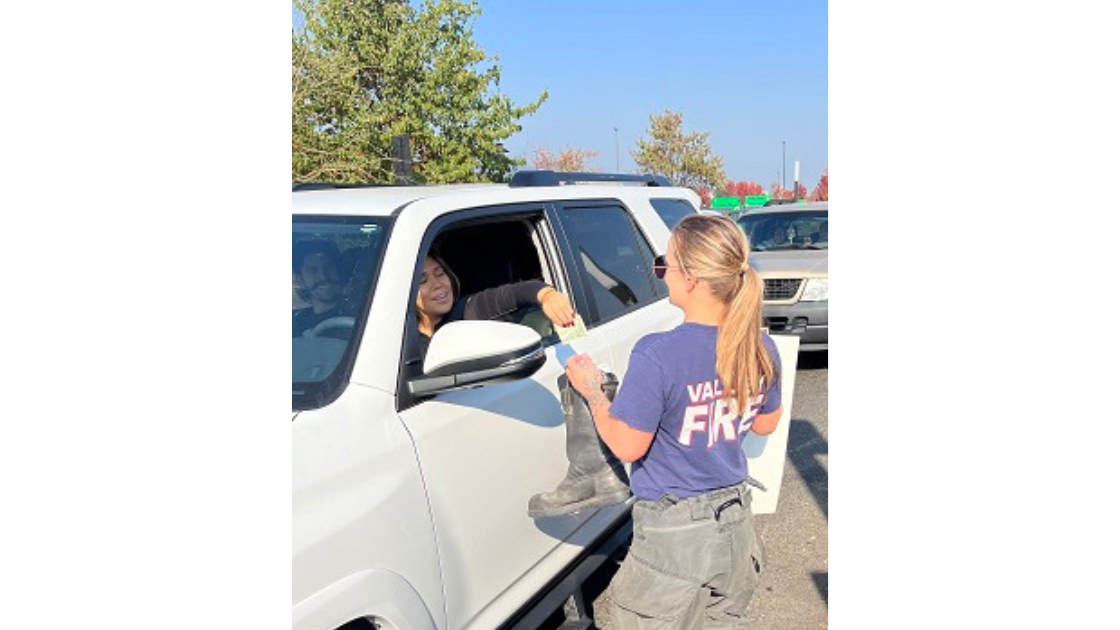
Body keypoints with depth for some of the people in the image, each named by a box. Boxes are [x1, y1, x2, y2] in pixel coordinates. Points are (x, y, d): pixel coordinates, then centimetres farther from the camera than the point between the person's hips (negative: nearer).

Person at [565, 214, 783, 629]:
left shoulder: (657, 355, -26)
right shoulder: (761, 349, -6)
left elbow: (627, 446, -16)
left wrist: (592, 391, -3)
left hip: (673, 536, -6)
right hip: (736, 524, 6)